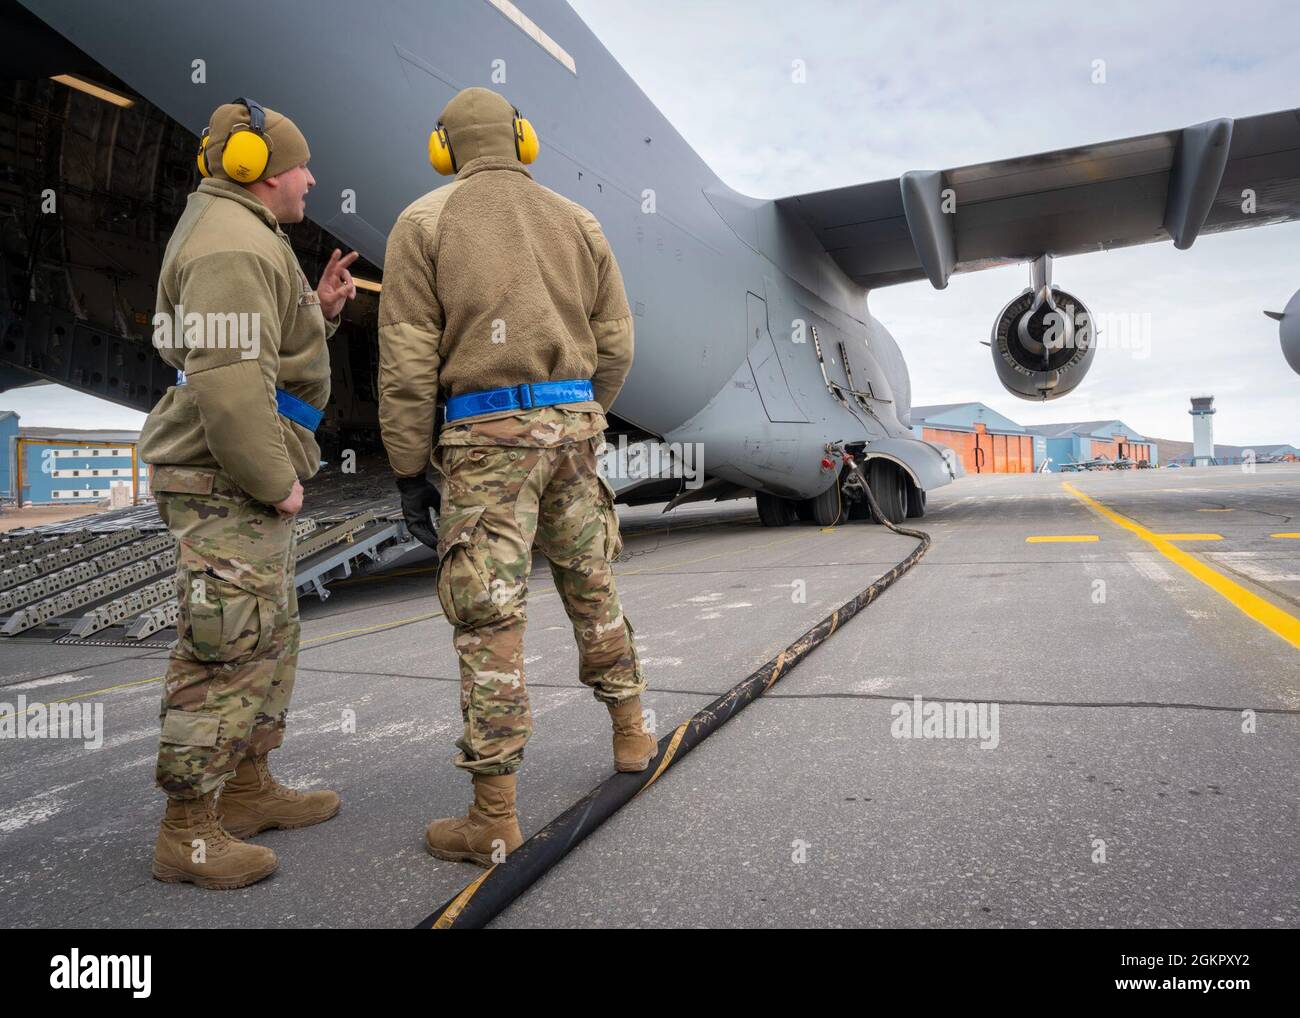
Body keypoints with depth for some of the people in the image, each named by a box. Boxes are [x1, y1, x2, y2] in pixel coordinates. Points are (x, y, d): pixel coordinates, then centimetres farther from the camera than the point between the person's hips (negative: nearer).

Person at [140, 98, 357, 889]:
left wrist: (320, 310, 9)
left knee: (270, 638, 17)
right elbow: (227, 384, -25)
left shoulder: (244, 237, 20)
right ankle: (188, 832, 8)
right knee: (228, 650, -5)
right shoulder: (234, 246, -15)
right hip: (225, 480, -11)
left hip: (245, 481, 11)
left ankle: (249, 790, 29)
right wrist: (278, 481, -18)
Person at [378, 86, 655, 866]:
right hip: (571, 421, 4)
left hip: (485, 431, -4)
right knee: (592, 584, 21)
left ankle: (494, 817, 2)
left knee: (490, 618, -3)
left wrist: (409, 471, -1)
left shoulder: (424, 223, 1)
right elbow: (615, 344, 10)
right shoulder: (577, 222, 12)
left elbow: (407, 362, -6)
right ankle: (631, 733, 34)